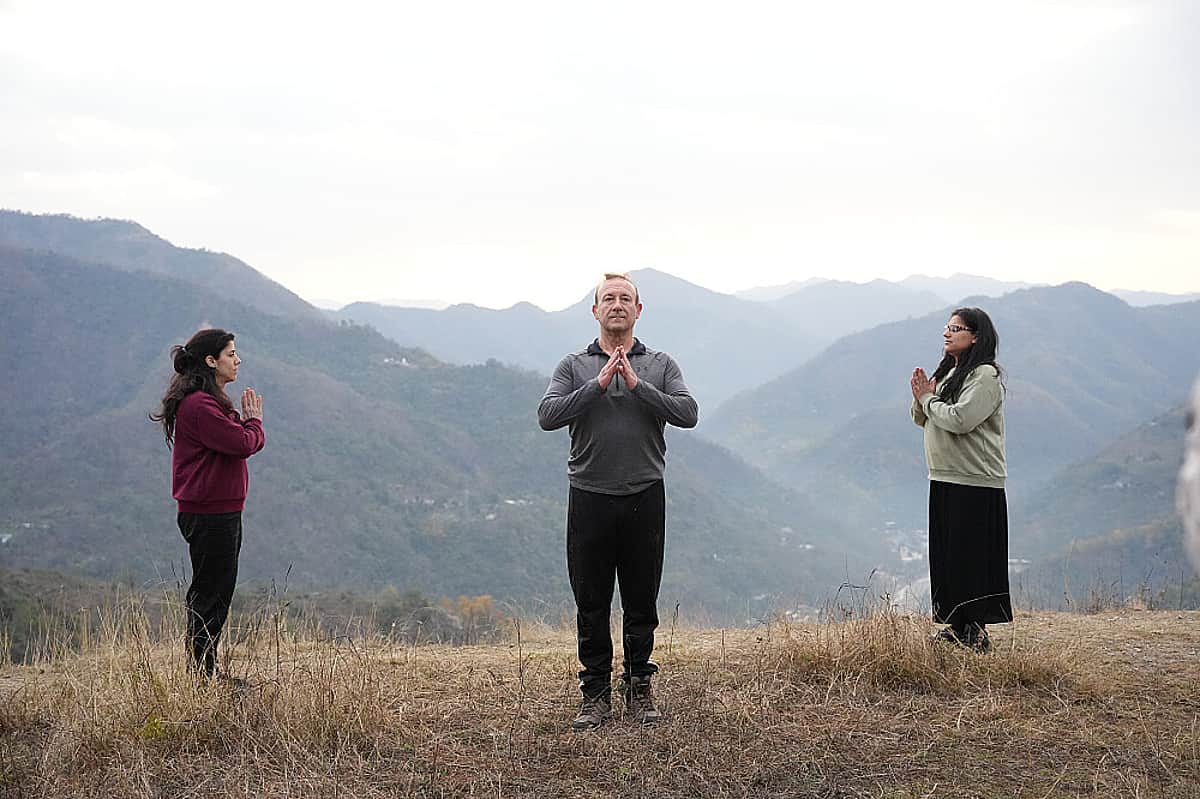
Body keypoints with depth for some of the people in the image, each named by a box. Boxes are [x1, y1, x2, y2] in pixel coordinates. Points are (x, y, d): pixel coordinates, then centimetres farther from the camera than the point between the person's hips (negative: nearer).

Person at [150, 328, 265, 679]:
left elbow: (247, 442, 19)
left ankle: (206, 671, 21)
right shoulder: (199, 405, -18)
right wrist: (254, 420, -4)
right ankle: (200, 672, 2)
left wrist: (249, 422, 0)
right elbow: (243, 443, -22)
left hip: (221, 512, 11)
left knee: (218, 591, 15)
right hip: (210, 515, -11)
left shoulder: (209, 400, 18)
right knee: (208, 594, -4)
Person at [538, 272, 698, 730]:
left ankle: (639, 691, 17)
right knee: (591, 605, 4)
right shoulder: (574, 367, 6)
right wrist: (599, 384, -16)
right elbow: (547, 415, -9)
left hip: (644, 498, 1)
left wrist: (637, 385, -15)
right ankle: (596, 695, 12)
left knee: (641, 603, 6)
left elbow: (688, 412, -7)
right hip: (589, 498, 0)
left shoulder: (660, 366, 8)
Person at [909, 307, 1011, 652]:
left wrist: (927, 399, -8)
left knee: (972, 557, -6)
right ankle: (956, 624, 19)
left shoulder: (986, 376, -11)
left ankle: (976, 630, -1)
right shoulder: (948, 372, 17)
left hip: (975, 485, -9)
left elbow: (959, 419, -24)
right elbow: (922, 419, 17)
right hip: (943, 479, 9)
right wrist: (921, 397, -3)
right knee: (945, 554, 11)